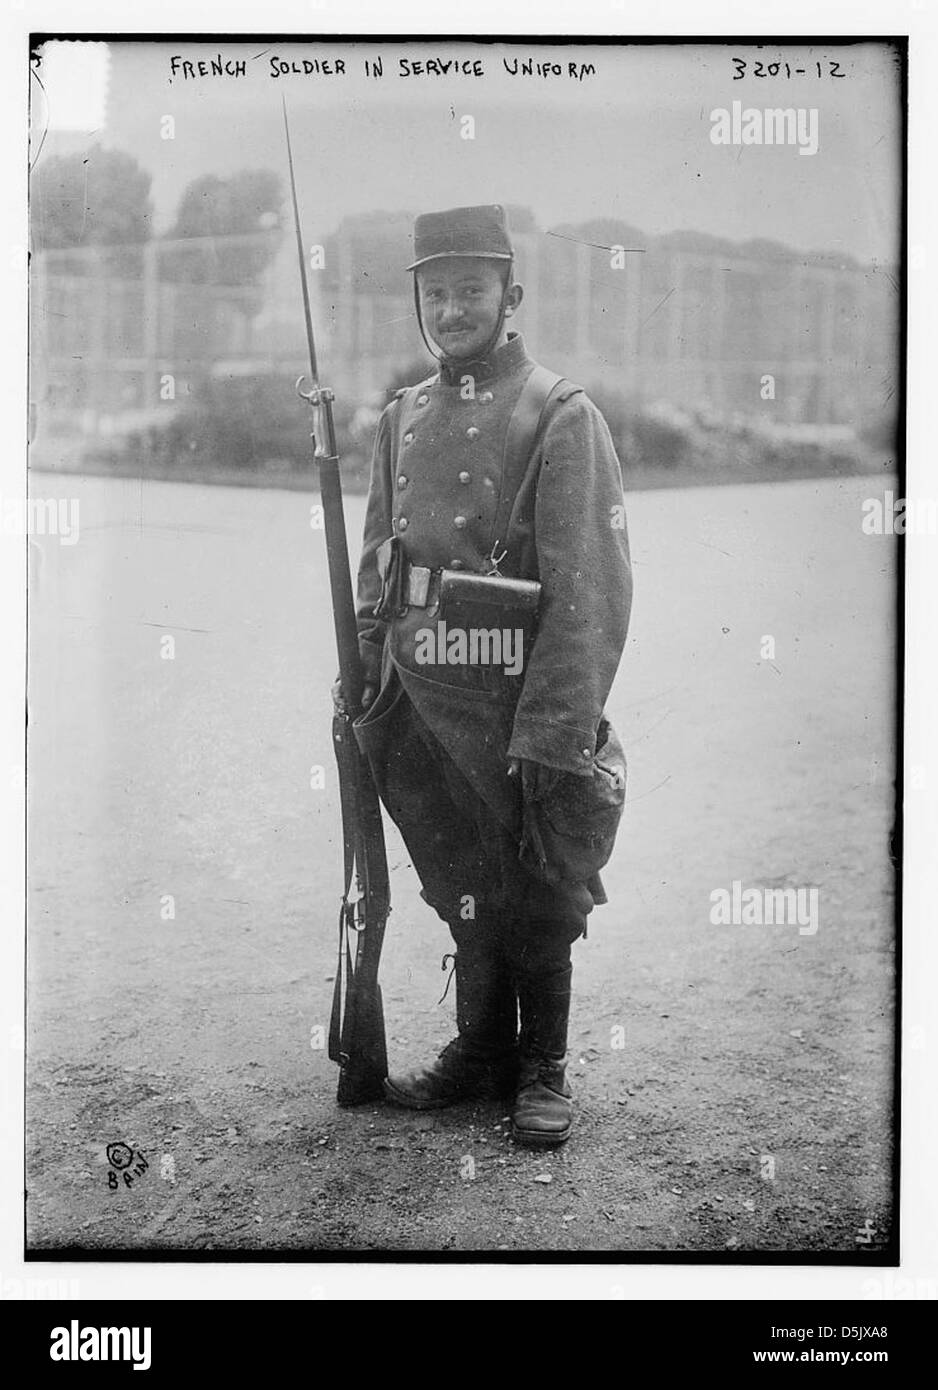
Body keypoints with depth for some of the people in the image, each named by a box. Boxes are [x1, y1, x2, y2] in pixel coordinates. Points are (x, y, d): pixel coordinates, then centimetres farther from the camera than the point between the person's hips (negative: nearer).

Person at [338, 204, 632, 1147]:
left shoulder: (561, 418, -8)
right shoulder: (403, 419, 10)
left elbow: (594, 591, -14)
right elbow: (375, 572, 15)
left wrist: (557, 735, -18)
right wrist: (361, 695, 10)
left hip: (519, 706, -5)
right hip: (419, 706, 5)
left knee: (535, 899, 8)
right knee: (462, 890, 16)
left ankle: (542, 1072, 25)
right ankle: (478, 1052, 32)